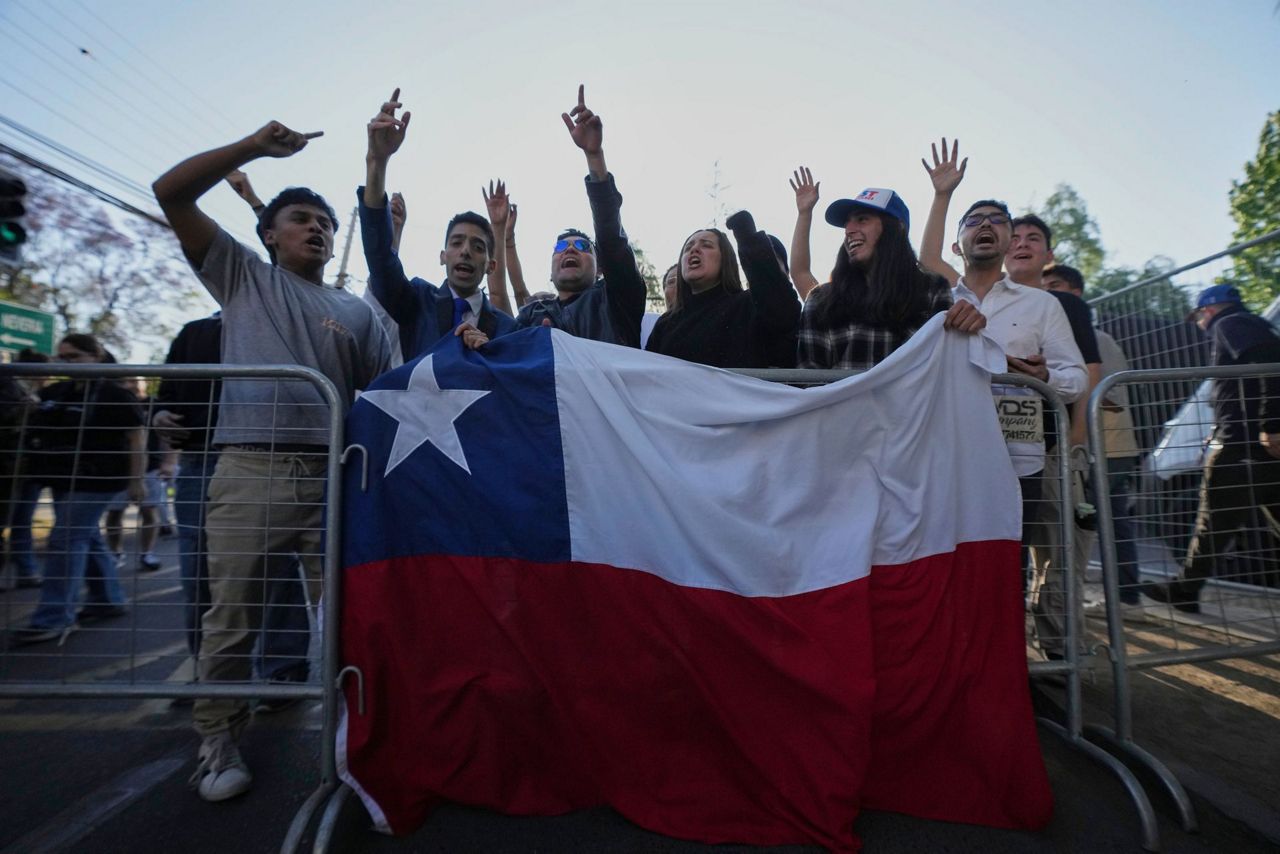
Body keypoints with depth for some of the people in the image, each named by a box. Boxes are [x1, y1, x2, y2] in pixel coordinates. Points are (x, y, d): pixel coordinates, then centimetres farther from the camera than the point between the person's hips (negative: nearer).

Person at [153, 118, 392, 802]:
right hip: (248, 470, -1)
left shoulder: (357, 312, 15)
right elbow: (170, 192, 9)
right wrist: (254, 146, 3)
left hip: (335, 476, 1)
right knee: (232, 616, 5)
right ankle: (218, 742, 22)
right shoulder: (242, 276, 15)